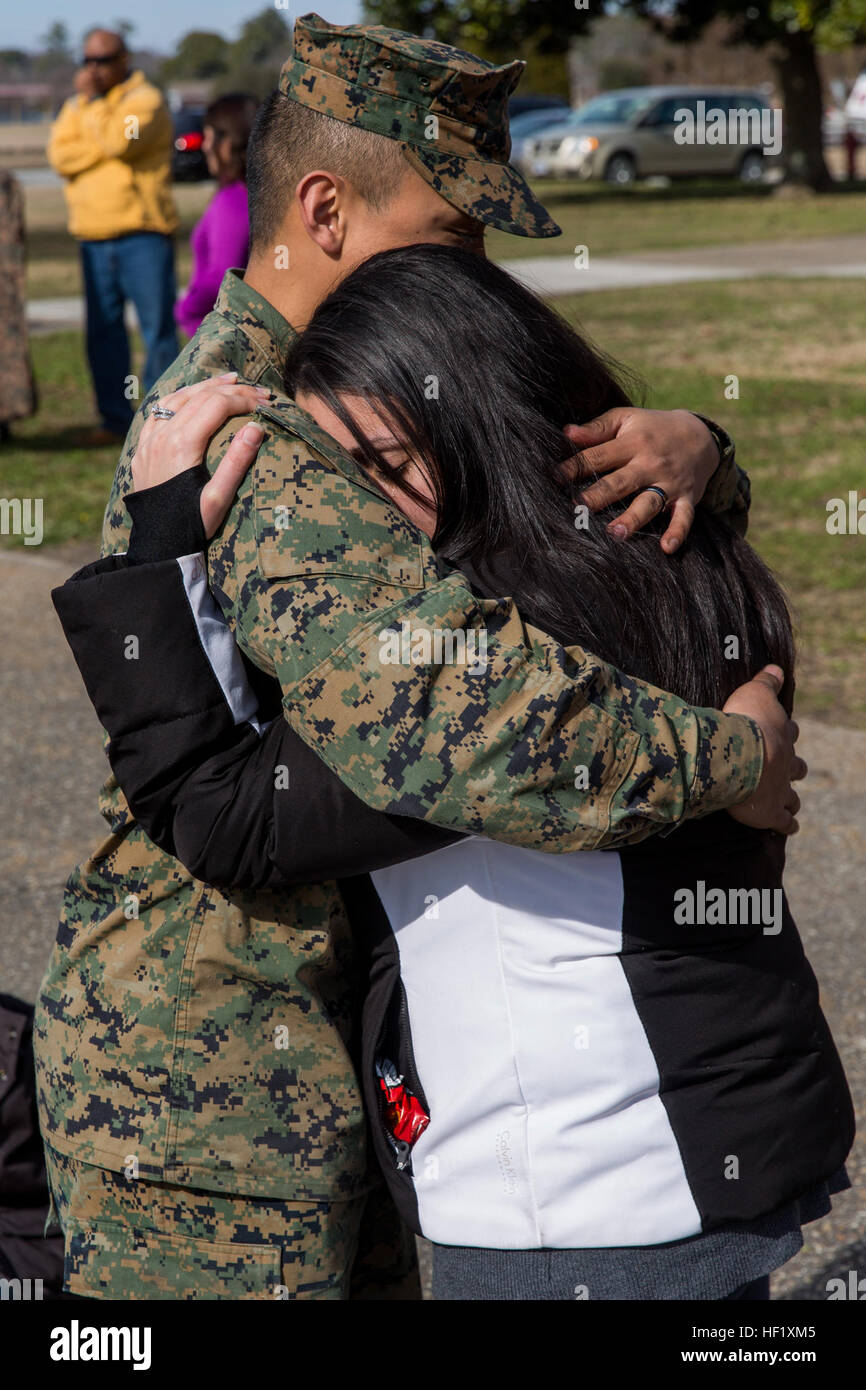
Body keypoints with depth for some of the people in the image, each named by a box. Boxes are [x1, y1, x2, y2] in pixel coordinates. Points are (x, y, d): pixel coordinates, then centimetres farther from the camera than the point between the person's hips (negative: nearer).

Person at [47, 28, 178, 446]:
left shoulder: (145, 100, -1)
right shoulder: (79, 105, 18)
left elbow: (119, 140, -19)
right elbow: (60, 156, 2)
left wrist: (90, 101, -10)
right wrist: (97, 131, -9)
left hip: (142, 235, -6)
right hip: (94, 238, 6)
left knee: (158, 329, -5)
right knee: (103, 333, 6)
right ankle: (115, 420, 12)